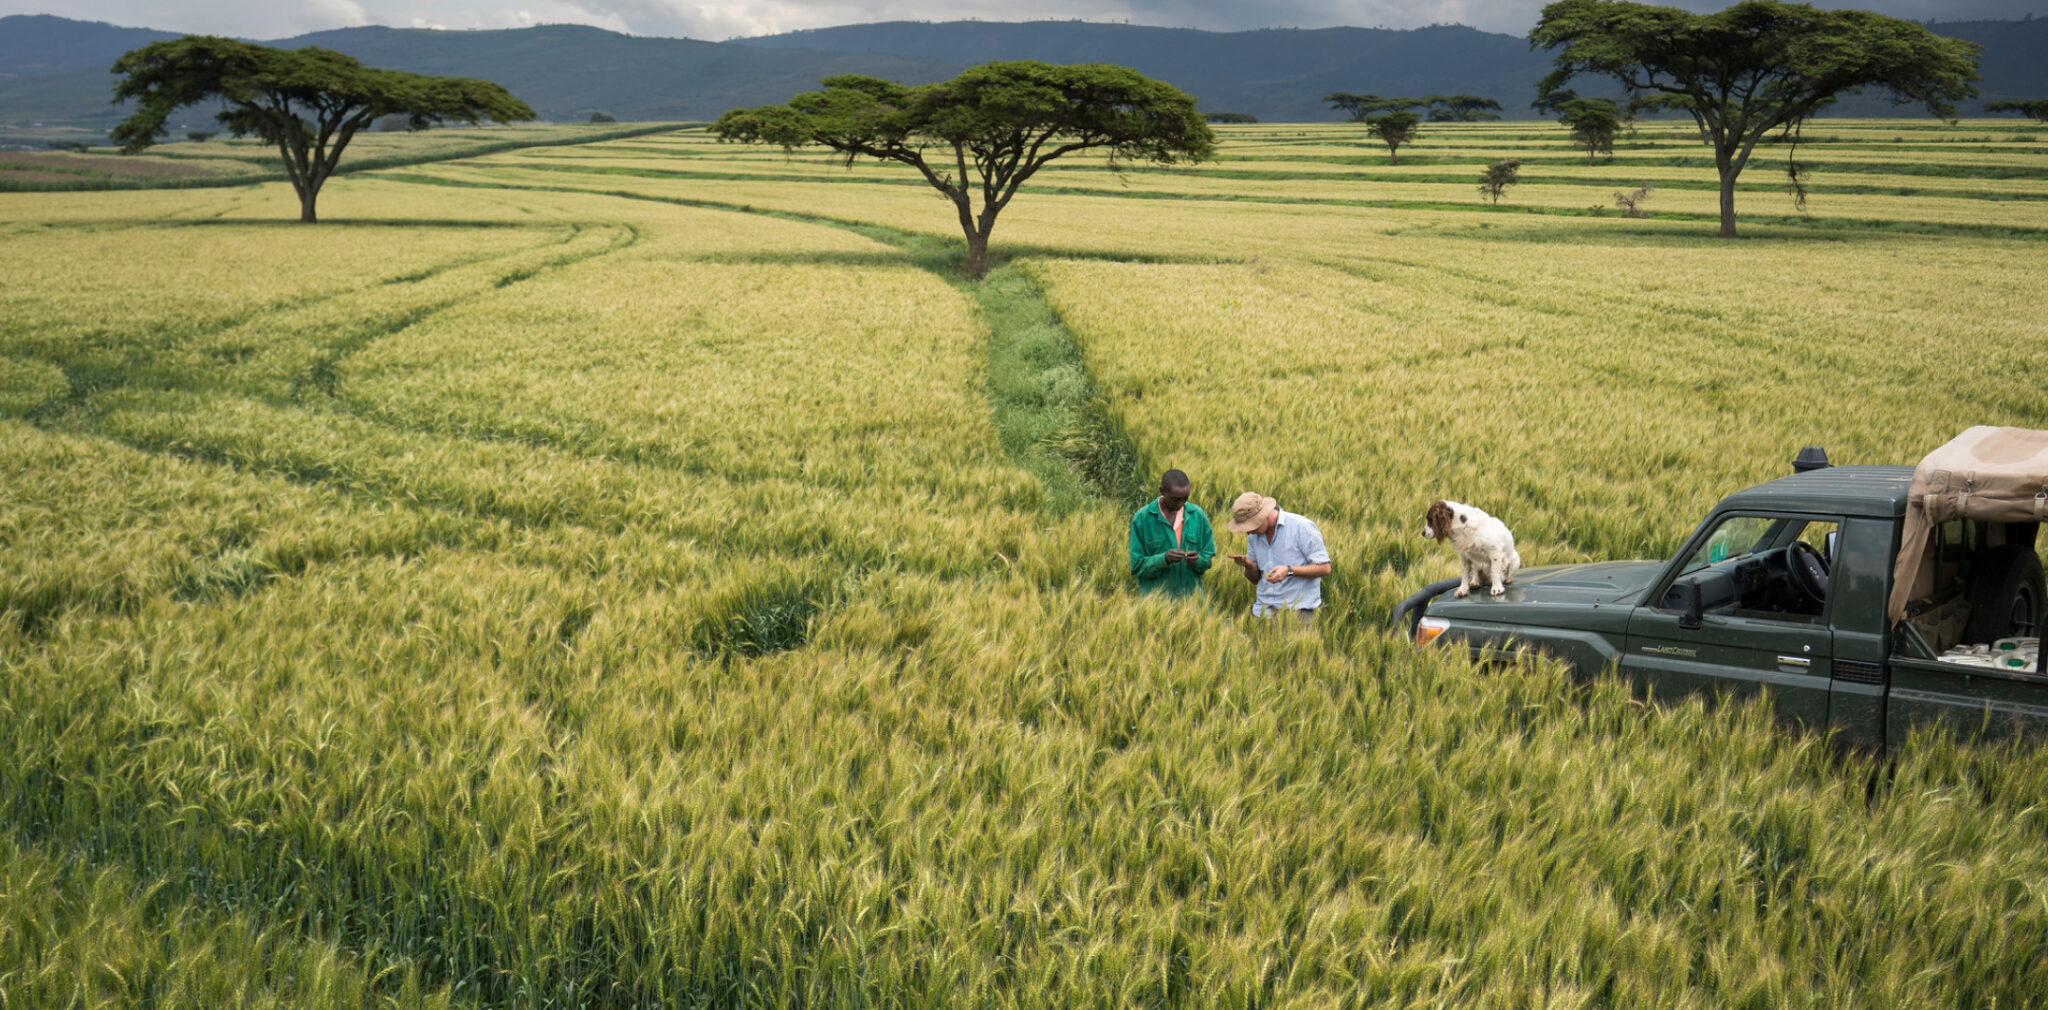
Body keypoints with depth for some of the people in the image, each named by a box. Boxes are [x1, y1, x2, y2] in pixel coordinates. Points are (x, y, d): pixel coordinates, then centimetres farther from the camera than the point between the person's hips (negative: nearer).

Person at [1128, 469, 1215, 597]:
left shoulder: (1198, 515, 4)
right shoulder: (1141, 519, -4)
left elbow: (1208, 559, 10)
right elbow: (1136, 566, -4)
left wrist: (1198, 560, -13)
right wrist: (1164, 559, -20)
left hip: (1191, 597, 2)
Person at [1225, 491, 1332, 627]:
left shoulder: (1302, 527, -8)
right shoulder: (1253, 536, 11)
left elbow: (1324, 568, -9)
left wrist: (1289, 570, -21)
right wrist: (1248, 565, -5)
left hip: (1298, 608, -5)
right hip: (1264, 609, 5)